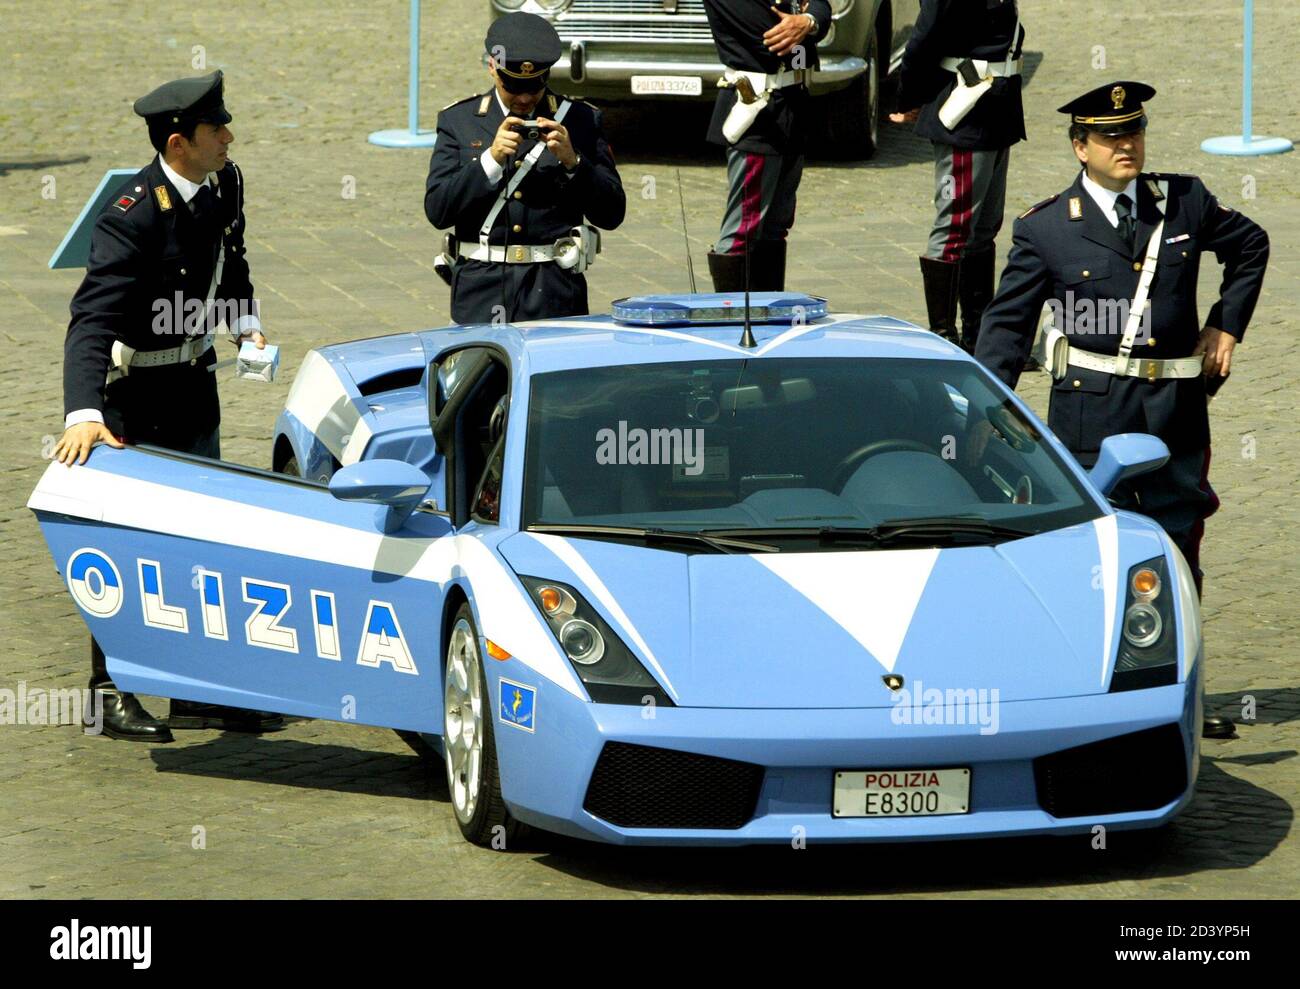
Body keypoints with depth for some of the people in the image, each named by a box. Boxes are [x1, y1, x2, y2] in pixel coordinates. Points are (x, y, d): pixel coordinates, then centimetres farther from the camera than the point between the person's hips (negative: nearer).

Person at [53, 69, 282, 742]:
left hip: (194, 383, 8)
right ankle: (112, 695, 12)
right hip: (134, 395, -8)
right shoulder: (134, 217, -28)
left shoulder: (222, 185, -4)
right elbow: (92, 321, -37)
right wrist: (84, 415, -49)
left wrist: (244, 322, 6)